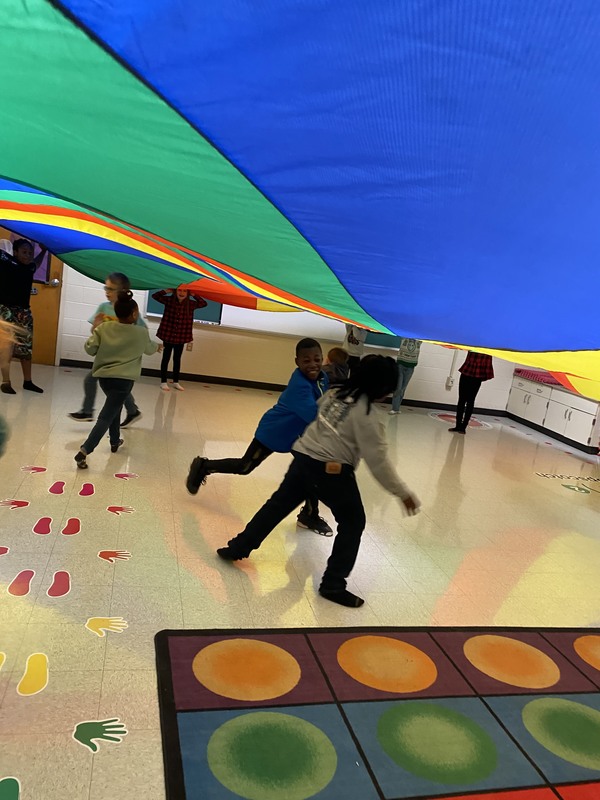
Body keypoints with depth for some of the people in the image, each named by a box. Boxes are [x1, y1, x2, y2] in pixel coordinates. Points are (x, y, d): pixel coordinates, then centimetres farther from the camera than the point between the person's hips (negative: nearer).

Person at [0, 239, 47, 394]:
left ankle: (27, 381, 18)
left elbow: (36, 263, 34)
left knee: (26, 346, 9)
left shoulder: (30, 267, 10)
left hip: (24, 311, 6)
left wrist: (44, 250, 23)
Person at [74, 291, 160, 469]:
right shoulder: (141, 333, -3)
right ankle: (84, 450, -18)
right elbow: (149, 349, 17)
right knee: (106, 416, -6)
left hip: (103, 376, 5)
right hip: (123, 379, -5)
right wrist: (157, 345, 41)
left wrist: (95, 330, 17)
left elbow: (89, 349, -1)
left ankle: (115, 441, 41)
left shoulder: (104, 327, -1)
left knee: (114, 407, 29)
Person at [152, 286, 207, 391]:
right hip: (167, 335, -2)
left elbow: (204, 303, -5)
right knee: (166, 357, 7)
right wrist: (166, 291, -17)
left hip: (181, 337, 2)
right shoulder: (169, 300, -7)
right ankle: (163, 381, 15)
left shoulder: (191, 304, -3)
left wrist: (194, 295, -12)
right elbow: (155, 296, -8)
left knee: (177, 359, 13)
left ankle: (175, 381, 25)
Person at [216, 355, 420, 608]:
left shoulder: (334, 393, 6)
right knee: (353, 522, 10)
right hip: (332, 470, -7)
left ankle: (237, 548, 31)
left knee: (277, 505, 19)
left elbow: (315, 414, 22)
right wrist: (402, 493, -9)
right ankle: (332, 584, 12)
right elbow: (378, 460, -16)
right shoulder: (368, 415, -16)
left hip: (303, 457, 7)